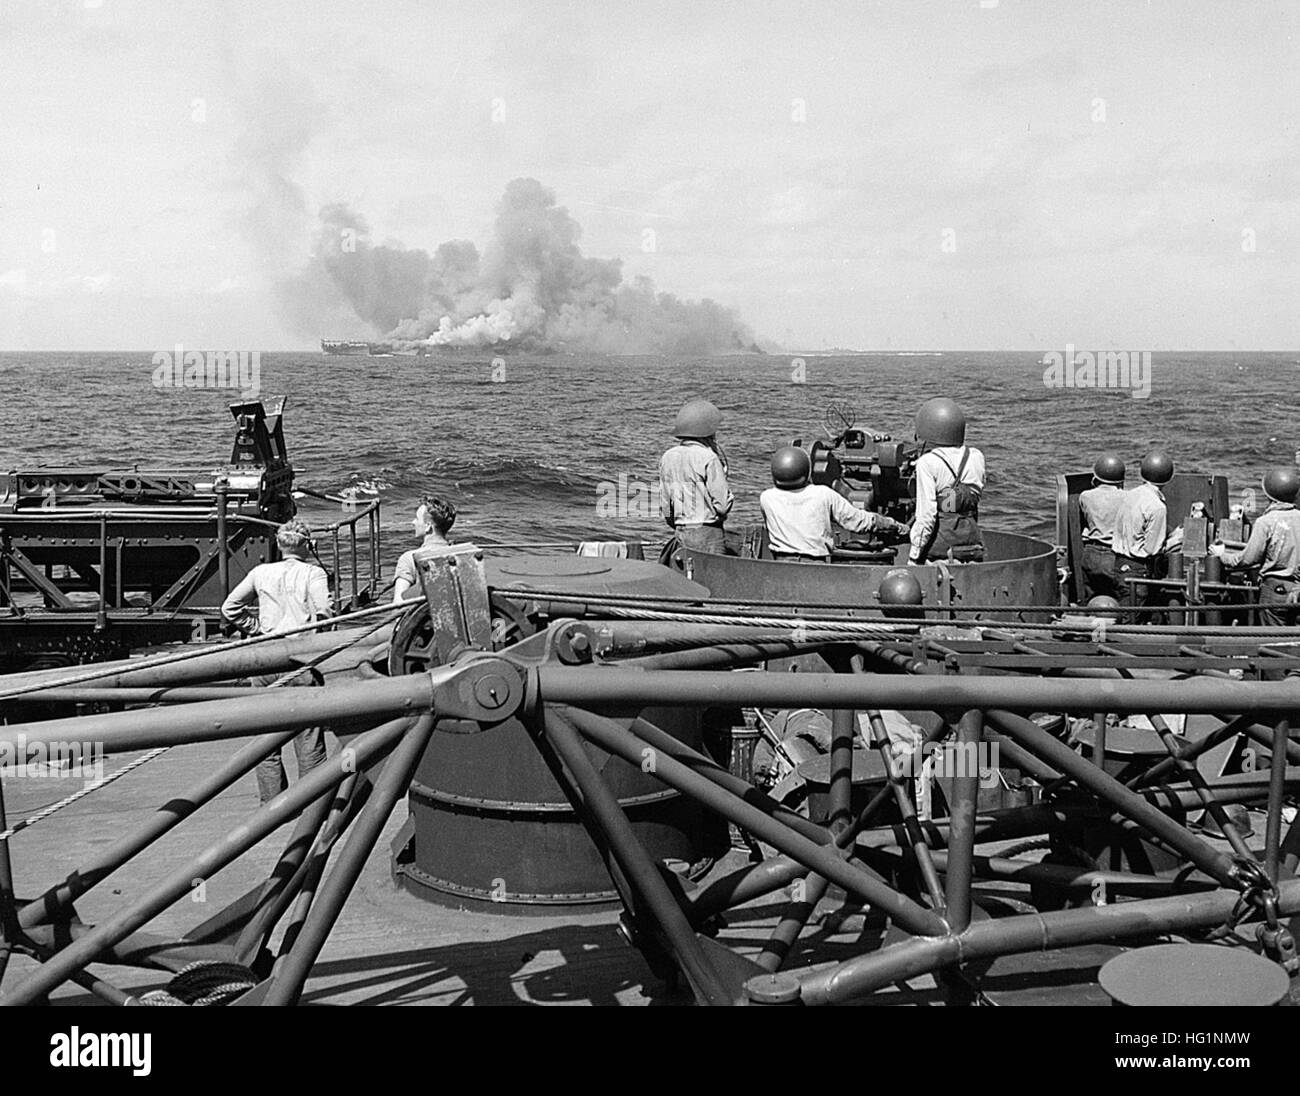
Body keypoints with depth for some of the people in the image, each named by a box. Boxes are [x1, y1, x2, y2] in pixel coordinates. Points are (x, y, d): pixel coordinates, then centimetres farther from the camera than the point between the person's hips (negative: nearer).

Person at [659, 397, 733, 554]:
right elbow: (722, 504, -16)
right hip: (707, 533, -6)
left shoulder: (667, 457, 6)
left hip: (680, 531, 6)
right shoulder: (708, 458, -14)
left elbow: (665, 507, 10)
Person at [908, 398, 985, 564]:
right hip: (971, 545, 5)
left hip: (938, 548, -5)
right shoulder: (975, 457, 5)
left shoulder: (927, 463, -11)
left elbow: (926, 515, -14)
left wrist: (913, 557, -9)